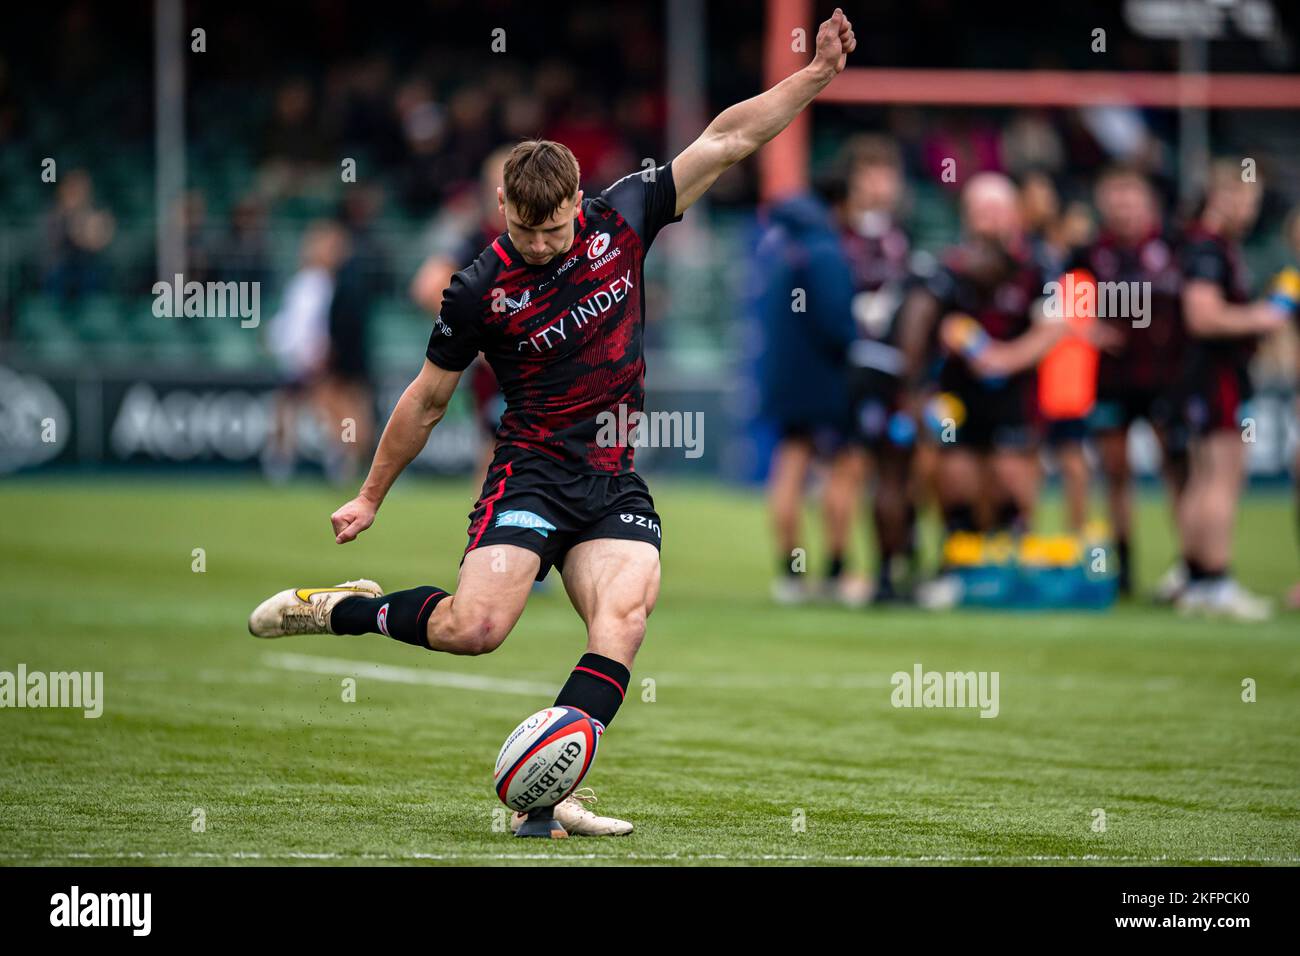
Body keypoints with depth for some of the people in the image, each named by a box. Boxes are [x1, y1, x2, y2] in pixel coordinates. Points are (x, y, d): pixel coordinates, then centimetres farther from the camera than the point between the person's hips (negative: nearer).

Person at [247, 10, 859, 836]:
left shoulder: (621, 220, 0)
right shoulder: (482, 291, -7)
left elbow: (726, 140, 1)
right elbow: (429, 399, 6)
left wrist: (817, 76, -6)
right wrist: (371, 497, 13)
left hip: (615, 481, 3)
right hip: (532, 473, -3)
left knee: (625, 616, -21)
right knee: (476, 626, -21)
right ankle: (336, 609, 5)